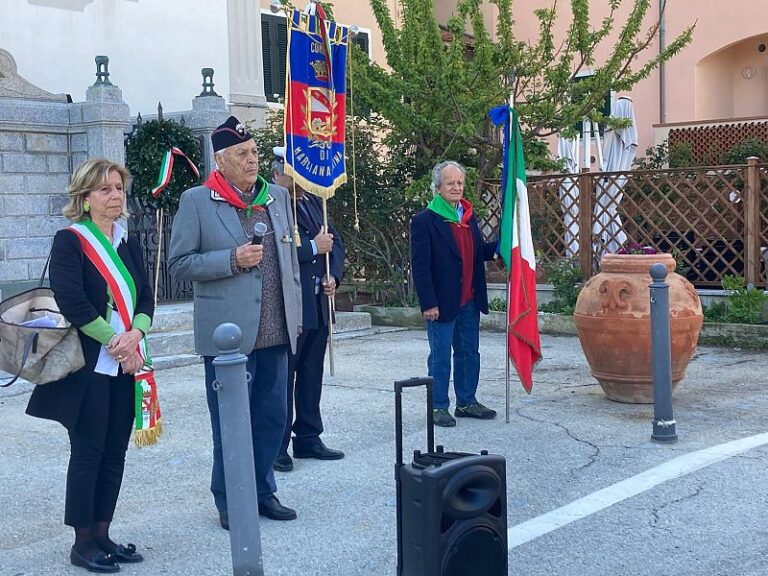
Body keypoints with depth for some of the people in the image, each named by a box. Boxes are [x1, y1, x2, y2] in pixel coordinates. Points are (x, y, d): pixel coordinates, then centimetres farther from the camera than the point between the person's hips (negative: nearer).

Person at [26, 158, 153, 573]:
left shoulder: (128, 243, 12)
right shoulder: (70, 241, -7)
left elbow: (145, 298, 9)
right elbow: (72, 302, -15)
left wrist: (135, 333, -10)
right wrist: (112, 341, -14)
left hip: (125, 364, 6)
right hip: (89, 365, -6)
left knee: (115, 453, 9)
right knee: (88, 452, 0)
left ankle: (102, 534, 20)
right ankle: (83, 543, 11)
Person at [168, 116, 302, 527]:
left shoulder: (278, 196, 11)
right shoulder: (196, 201, -4)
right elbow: (179, 264, -6)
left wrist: (295, 315, 13)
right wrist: (232, 260, -18)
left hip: (275, 332, 5)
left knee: (272, 417, 12)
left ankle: (262, 493, 28)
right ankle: (229, 503, 19)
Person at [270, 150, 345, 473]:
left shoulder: (313, 202, 14)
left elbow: (335, 241, 18)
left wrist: (333, 275, 1)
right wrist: (313, 247, -16)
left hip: (318, 304, 8)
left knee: (312, 376, 15)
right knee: (282, 378, 0)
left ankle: (308, 438, 26)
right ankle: (276, 446, 9)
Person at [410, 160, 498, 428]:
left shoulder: (468, 216, 11)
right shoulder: (424, 220, -11)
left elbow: (479, 252, 17)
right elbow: (420, 266, -14)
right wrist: (428, 303, -18)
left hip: (469, 301, 7)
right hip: (442, 303, -7)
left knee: (469, 353, 14)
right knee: (440, 357, 3)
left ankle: (466, 402, 26)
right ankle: (438, 407, 14)